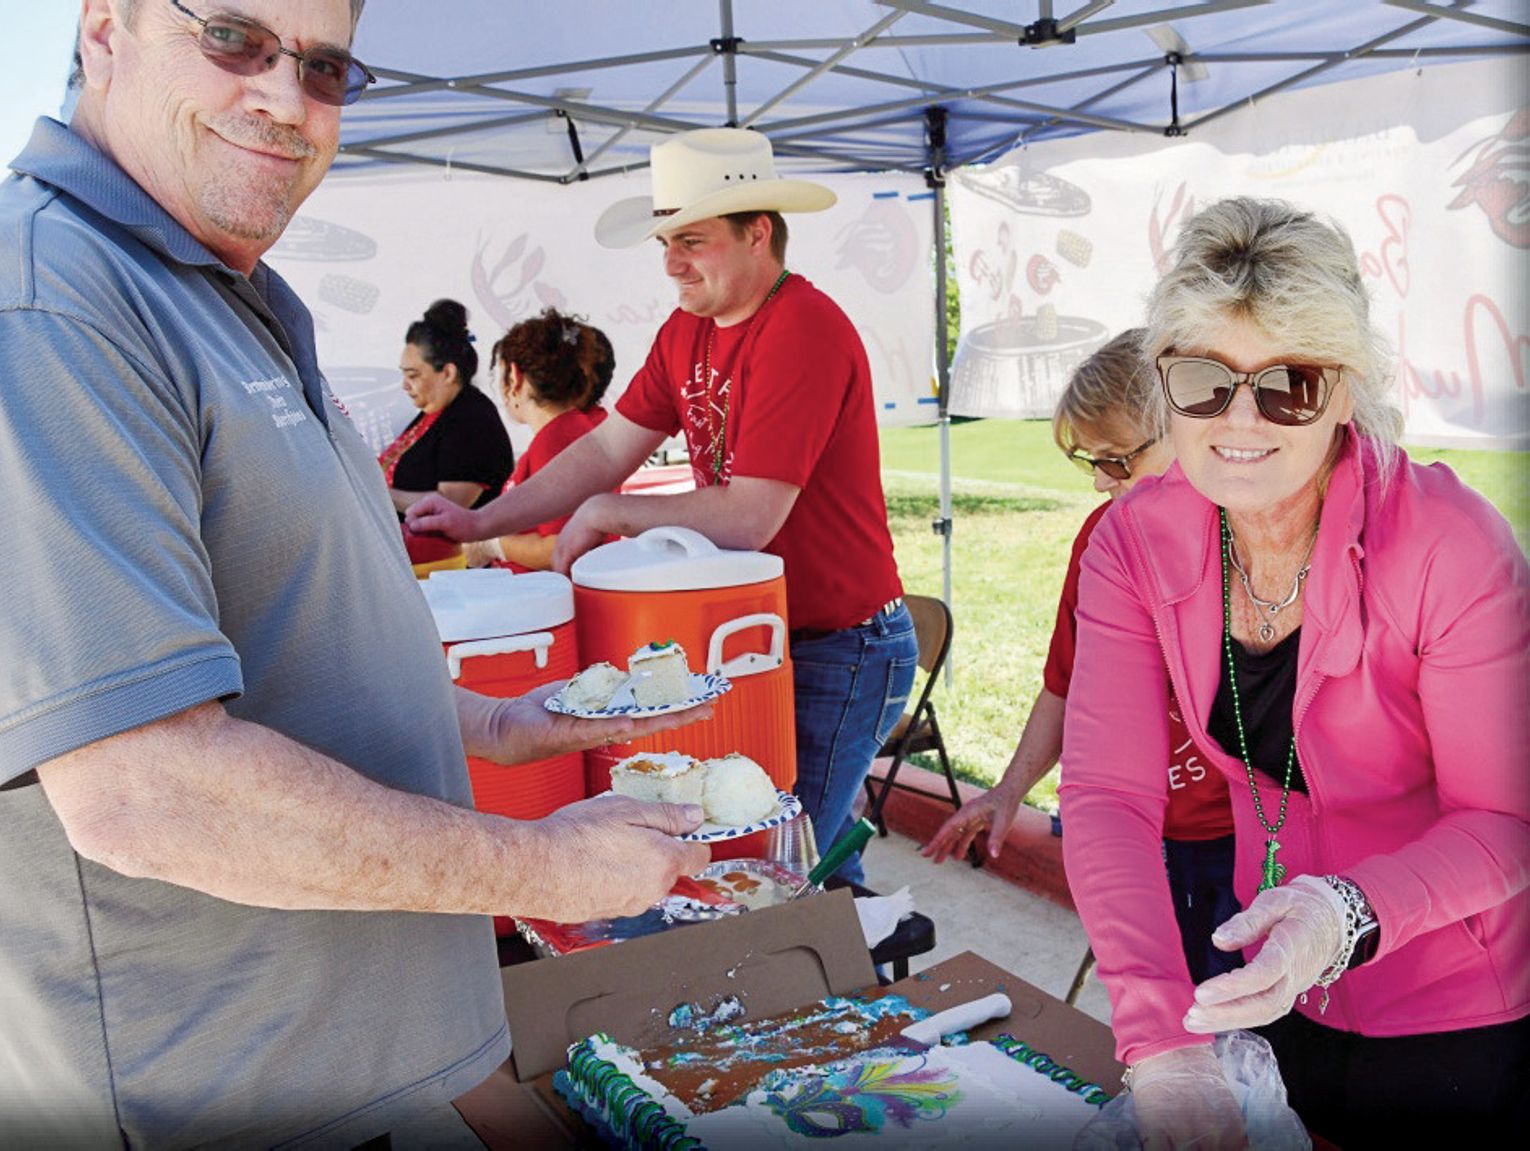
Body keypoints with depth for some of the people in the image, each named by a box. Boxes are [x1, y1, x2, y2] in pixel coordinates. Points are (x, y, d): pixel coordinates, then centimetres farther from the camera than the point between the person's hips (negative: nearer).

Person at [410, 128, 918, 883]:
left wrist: (606, 515, -14)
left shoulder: (805, 332, -22)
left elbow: (746, 520, -26)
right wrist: (481, 522, -2)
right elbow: (610, 447, 7)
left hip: (844, 651, -8)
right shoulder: (686, 331, 6)